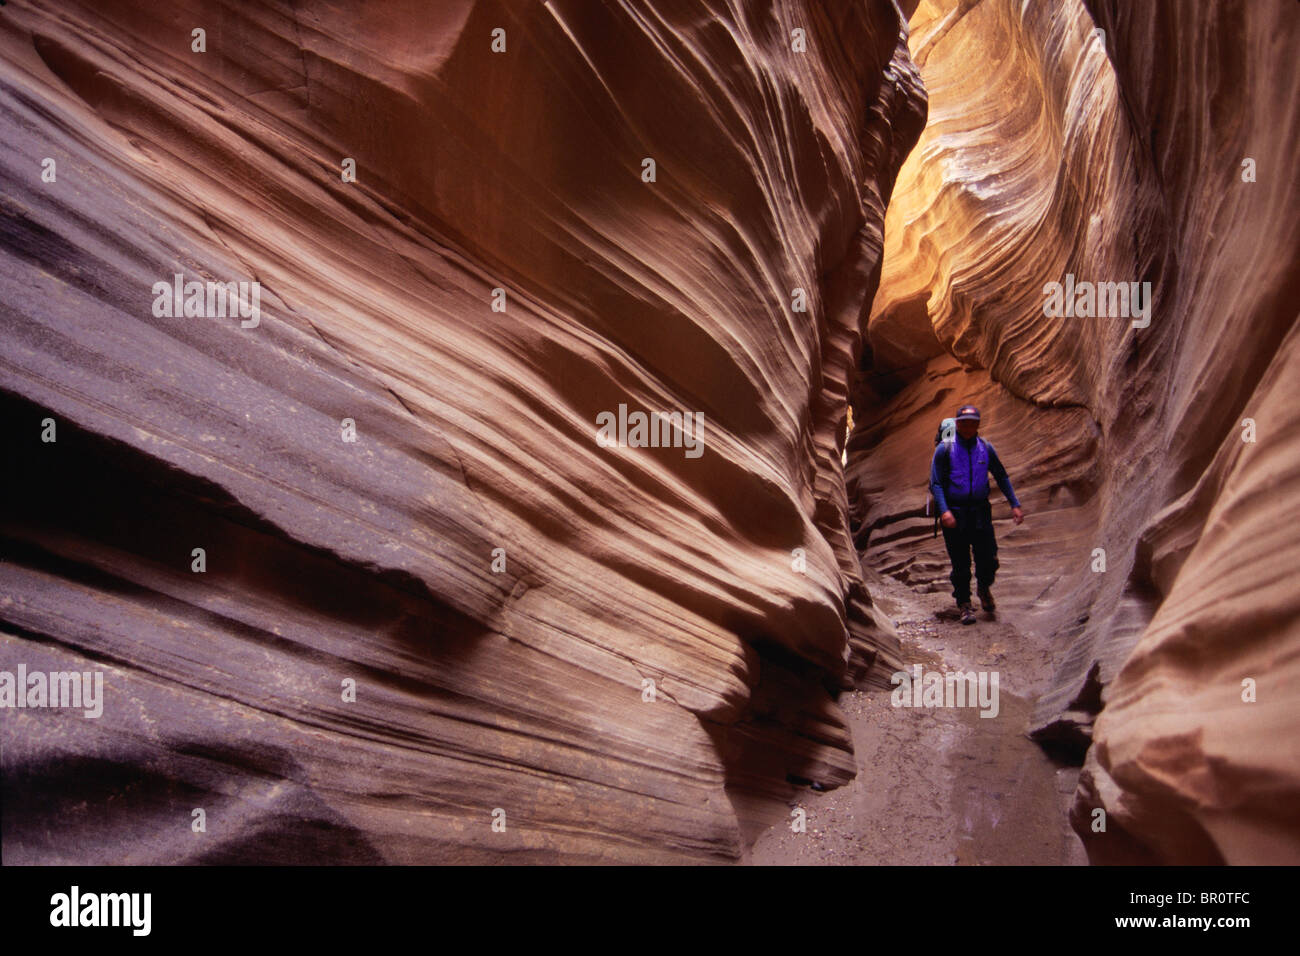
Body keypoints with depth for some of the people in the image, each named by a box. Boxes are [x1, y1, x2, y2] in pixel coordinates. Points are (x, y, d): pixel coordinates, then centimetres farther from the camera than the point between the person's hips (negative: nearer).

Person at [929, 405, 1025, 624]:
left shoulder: (985, 449, 5)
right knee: (960, 563, 3)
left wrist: (1015, 504, 10)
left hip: (980, 511, 2)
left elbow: (1002, 477, 16)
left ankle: (984, 588, 30)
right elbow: (935, 483, -7)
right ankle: (964, 605, 20)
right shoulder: (945, 449, -4)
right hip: (954, 513, -2)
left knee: (989, 559, -2)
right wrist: (944, 510, -20)